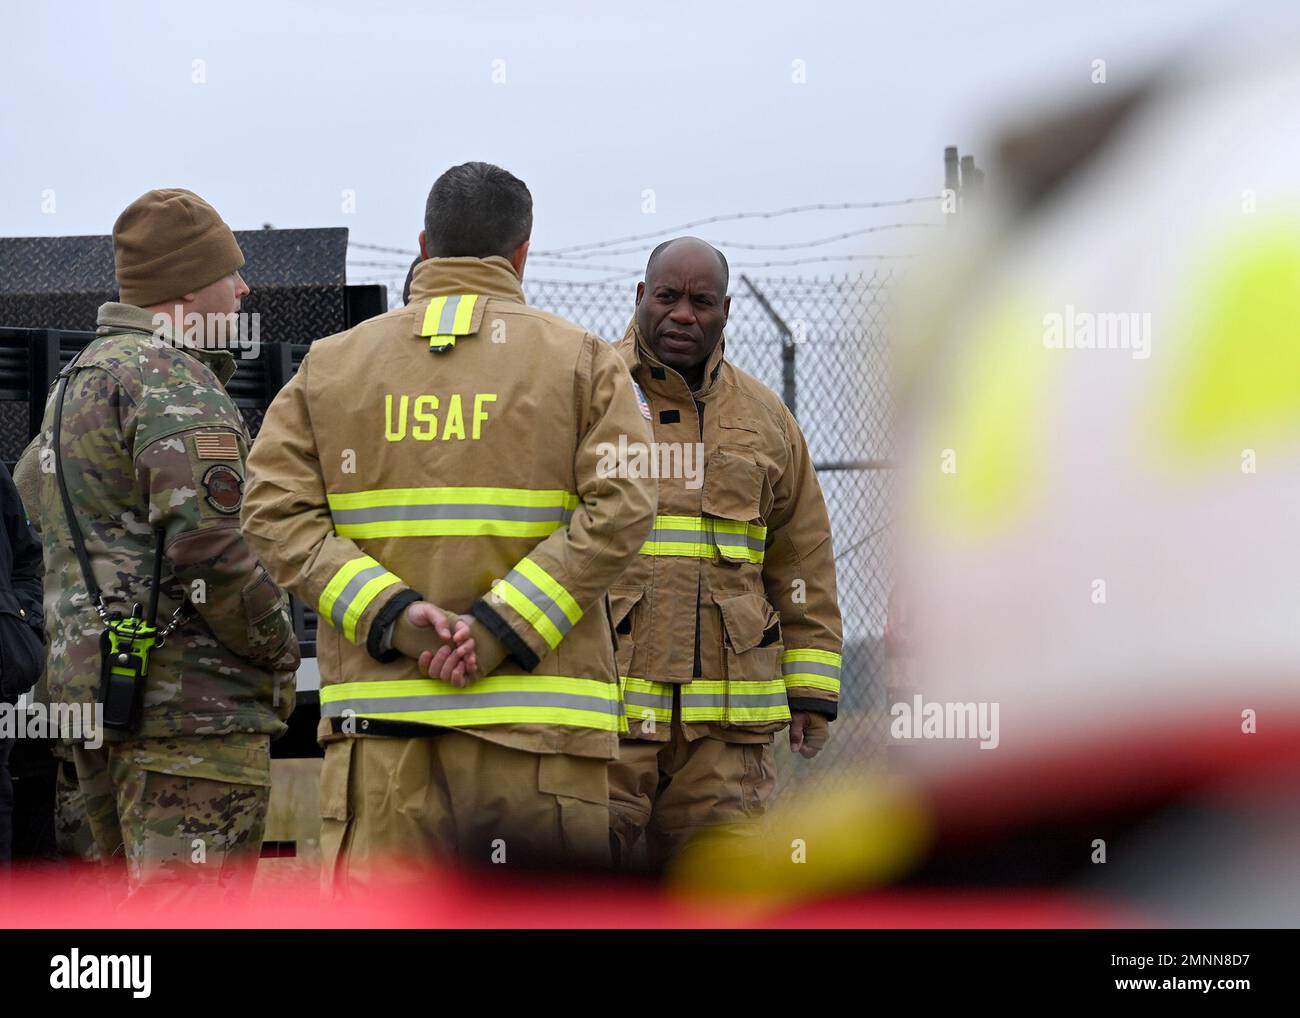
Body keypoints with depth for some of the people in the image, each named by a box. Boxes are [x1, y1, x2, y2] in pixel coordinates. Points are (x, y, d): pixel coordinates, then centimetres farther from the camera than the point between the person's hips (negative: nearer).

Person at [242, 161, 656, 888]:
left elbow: (278, 511, 0)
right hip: (539, 719, -1)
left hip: (381, 721, 2)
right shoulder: (581, 361, 4)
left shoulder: (332, 366, 11)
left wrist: (393, 614, -8)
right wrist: (502, 627, -13)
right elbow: (619, 509, -9)